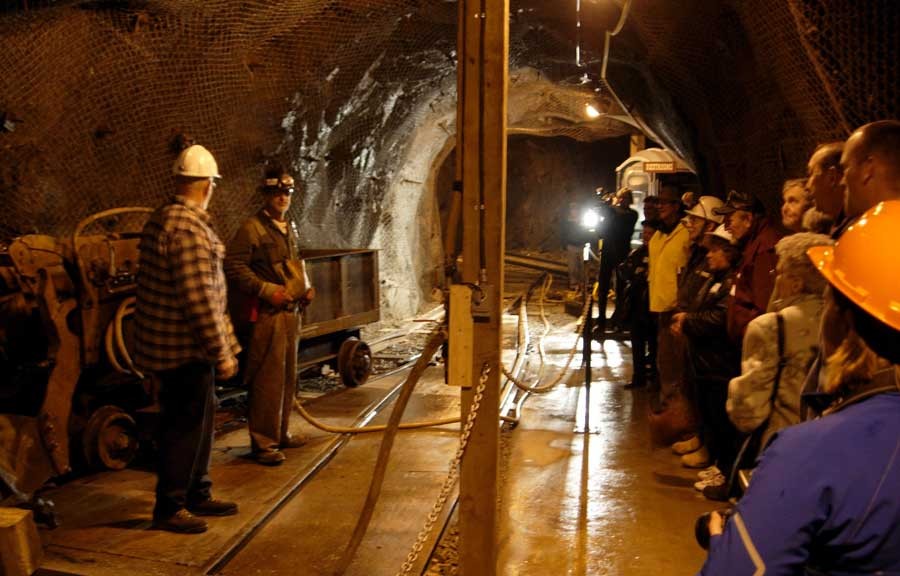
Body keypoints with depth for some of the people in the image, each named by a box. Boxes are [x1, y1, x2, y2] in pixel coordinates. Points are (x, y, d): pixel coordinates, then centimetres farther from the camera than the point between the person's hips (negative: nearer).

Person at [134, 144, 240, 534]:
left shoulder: (161, 219, 11)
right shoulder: (189, 228, -22)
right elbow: (199, 298, -25)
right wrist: (221, 351, -19)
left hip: (168, 342, 10)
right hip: (184, 349, -10)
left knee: (199, 418, 18)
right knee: (185, 425, 2)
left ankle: (197, 494, 31)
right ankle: (170, 508, 15)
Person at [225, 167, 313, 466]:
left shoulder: (290, 226, 16)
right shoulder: (252, 228, -11)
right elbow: (234, 268, -17)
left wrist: (305, 286, 11)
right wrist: (267, 290, -20)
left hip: (291, 311, 9)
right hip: (268, 314, -8)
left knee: (288, 376, 15)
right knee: (268, 379, -5)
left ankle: (281, 433, 29)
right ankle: (263, 442, 5)